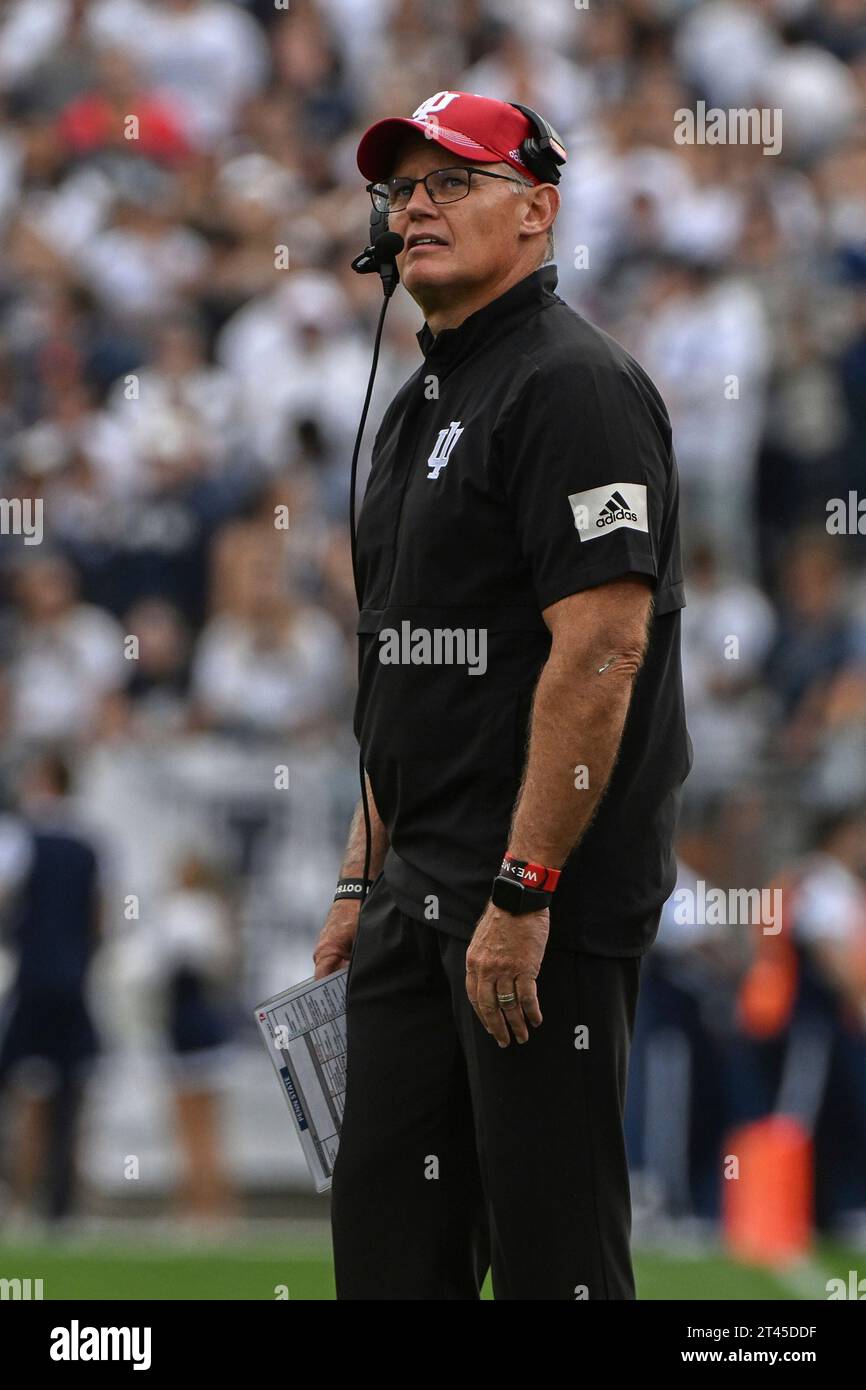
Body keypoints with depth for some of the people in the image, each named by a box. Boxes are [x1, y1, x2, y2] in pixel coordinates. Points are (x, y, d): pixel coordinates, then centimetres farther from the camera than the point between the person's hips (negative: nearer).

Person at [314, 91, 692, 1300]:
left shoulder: (574, 385, -12)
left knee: (553, 1245, -8)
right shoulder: (423, 404, 20)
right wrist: (365, 881, 20)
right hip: (423, 894, 10)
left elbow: (600, 651, -21)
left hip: (550, 892, -10)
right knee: (389, 1240, 10)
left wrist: (521, 896, -23)